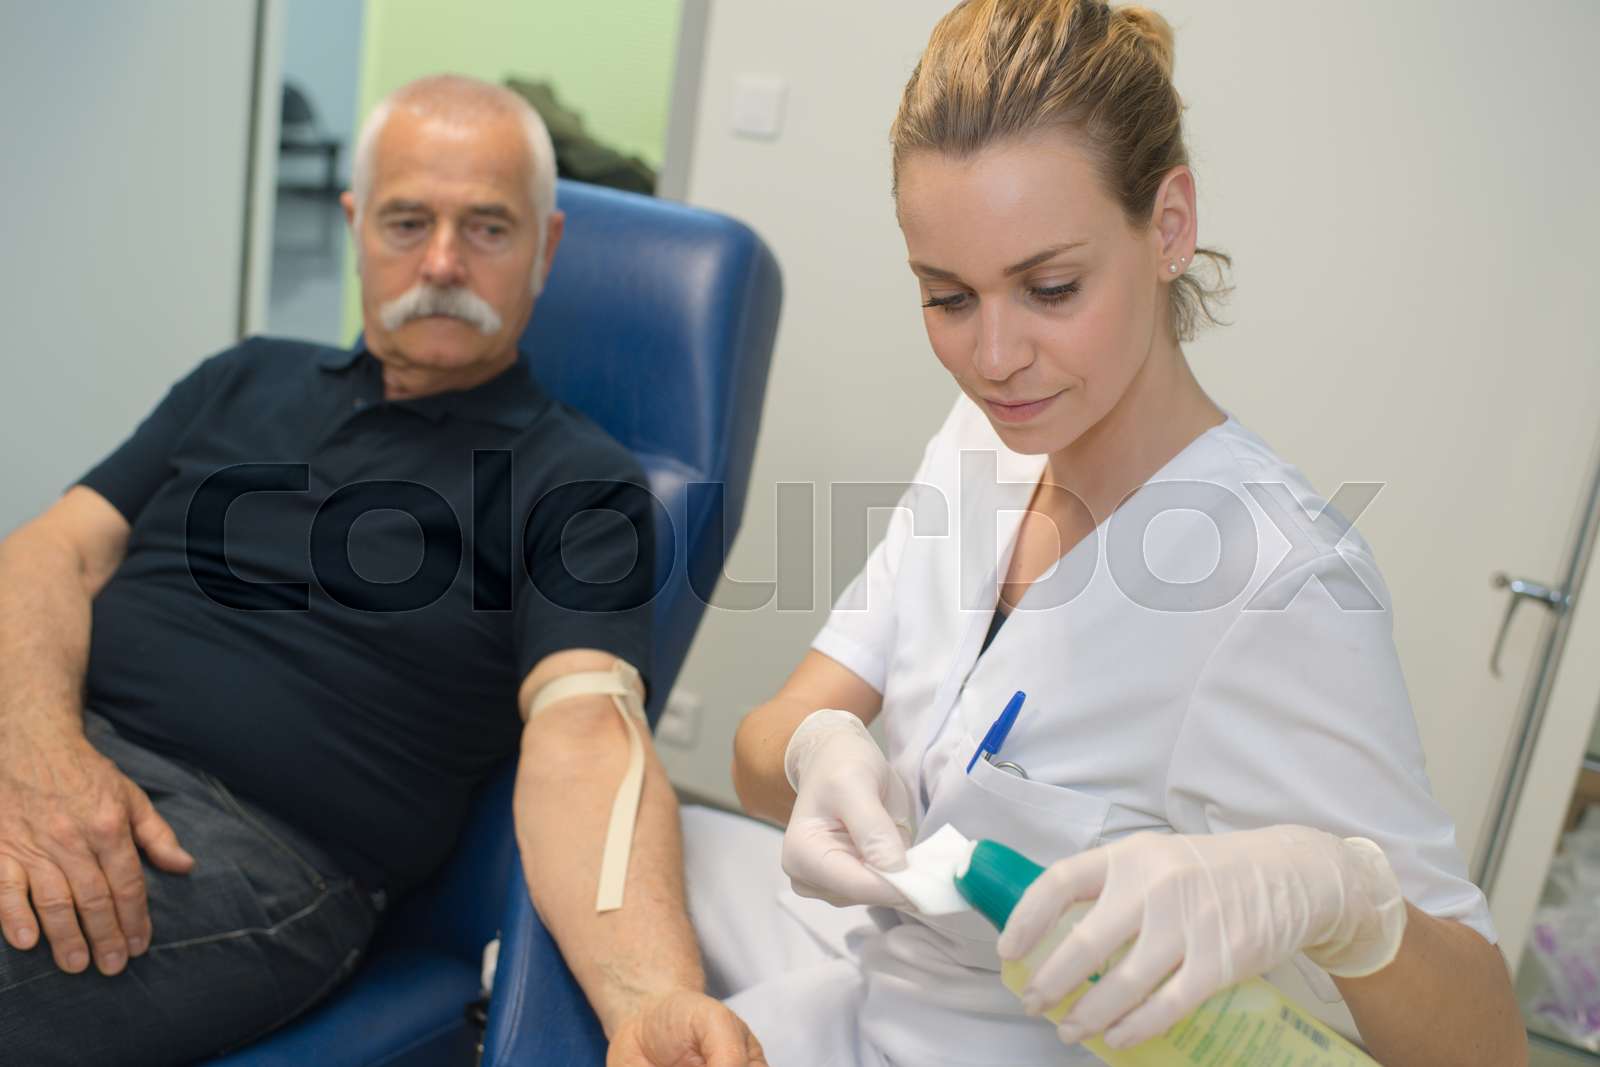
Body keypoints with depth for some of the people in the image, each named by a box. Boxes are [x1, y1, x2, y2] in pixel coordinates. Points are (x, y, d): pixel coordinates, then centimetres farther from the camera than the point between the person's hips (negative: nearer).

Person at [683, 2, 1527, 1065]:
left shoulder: (1279, 593, -30)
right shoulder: (982, 444, -6)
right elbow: (764, 745, -10)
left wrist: (1324, 889, -50)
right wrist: (820, 752, -34)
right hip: (880, 942, 6)